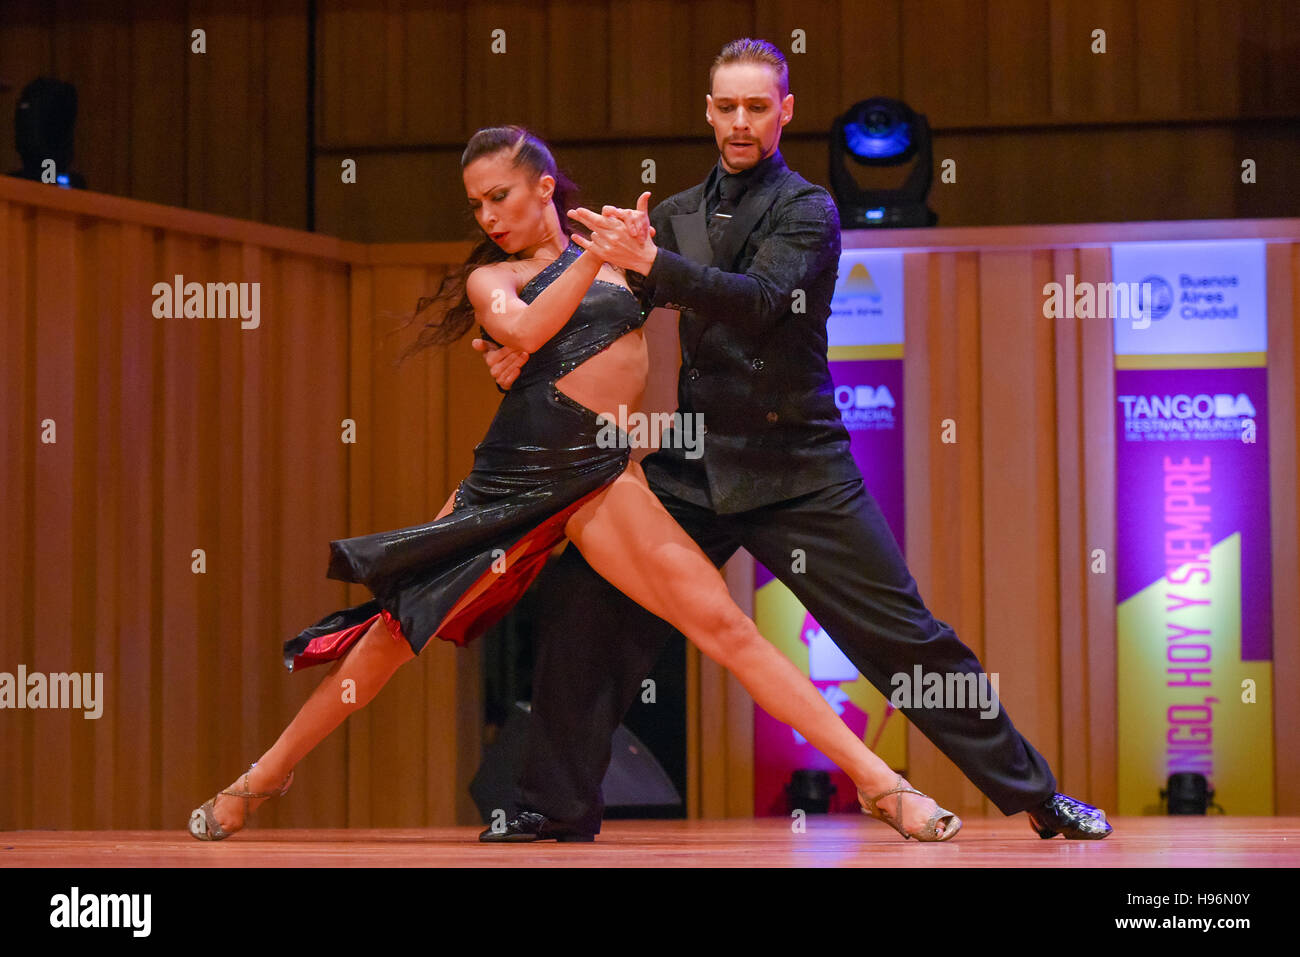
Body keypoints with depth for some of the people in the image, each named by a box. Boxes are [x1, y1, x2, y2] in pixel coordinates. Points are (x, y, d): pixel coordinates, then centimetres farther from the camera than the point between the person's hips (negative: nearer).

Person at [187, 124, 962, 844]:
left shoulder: (613, 251, 16)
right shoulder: (491, 277, 9)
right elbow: (526, 331, -13)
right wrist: (596, 254, -15)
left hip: (600, 479, 0)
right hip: (513, 472, 0)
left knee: (721, 624, -12)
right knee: (397, 630, 4)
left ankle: (878, 780, -14)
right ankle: (267, 774, 22)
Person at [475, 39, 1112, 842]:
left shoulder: (807, 211, -4)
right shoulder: (677, 215, 13)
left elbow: (763, 301, -22)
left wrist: (652, 262, -34)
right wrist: (527, 353, -5)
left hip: (796, 468, -4)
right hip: (694, 467, 4)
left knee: (905, 636, -4)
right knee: (586, 614, -5)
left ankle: (1036, 796, 5)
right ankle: (558, 806, 9)